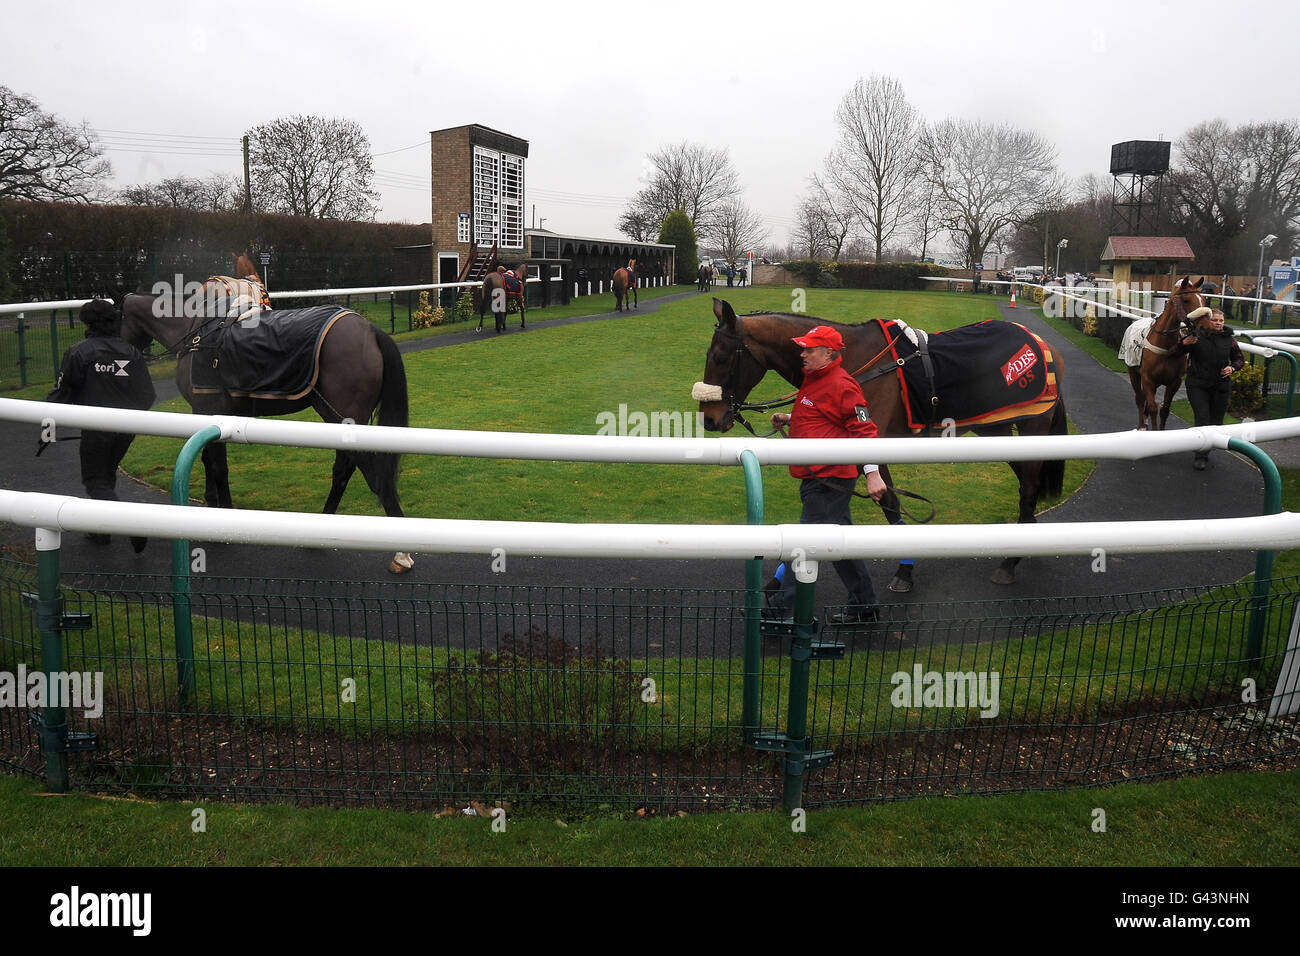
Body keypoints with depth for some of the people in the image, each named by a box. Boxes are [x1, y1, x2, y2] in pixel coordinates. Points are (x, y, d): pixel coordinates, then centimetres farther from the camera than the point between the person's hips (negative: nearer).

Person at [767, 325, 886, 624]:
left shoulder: (841, 385, -16)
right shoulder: (814, 379, 15)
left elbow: (863, 428, -20)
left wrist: (872, 474, -26)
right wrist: (789, 419, 13)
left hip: (828, 480, -11)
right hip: (817, 477, 11)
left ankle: (782, 608, 4)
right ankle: (864, 605, 26)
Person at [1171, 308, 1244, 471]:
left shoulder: (1229, 339, 2)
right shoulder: (1196, 337, -6)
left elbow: (1239, 359, 14)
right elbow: (1176, 353, -4)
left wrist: (1232, 367, -7)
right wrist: (1184, 344, -25)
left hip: (1221, 386, 3)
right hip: (1197, 385, -3)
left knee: (1216, 421, 8)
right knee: (1202, 420, -8)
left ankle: (1205, 451, 27)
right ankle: (1200, 457, -1)